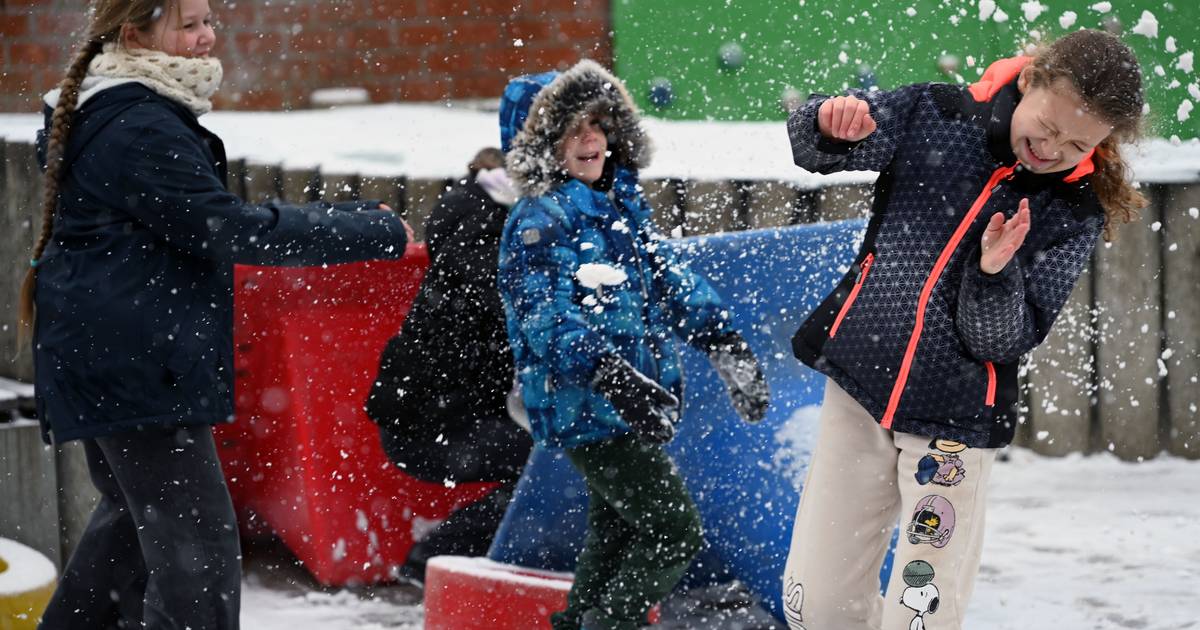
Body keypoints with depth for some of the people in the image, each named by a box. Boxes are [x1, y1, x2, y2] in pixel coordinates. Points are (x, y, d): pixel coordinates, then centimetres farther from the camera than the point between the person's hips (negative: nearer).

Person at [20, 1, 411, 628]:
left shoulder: (98, 116, 14)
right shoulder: (141, 129, -19)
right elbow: (225, 227, -21)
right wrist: (373, 232, -18)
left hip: (106, 358, 11)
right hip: (134, 361, -11)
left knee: (134, 517, 25)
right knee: (198, 540, -11)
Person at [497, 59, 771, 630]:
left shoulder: (623, 201, 9)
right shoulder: (539, 222, -17)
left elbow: (666, 277, 15)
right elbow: (550, 320, -27)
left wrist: (723, 342, 3)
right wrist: (612, 376, -41)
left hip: (635, 404, 9)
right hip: (587, 410, -9)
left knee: (616, 538, 19)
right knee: (674, 534, -10)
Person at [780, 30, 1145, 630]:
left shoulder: (1075, 213, -7)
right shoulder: (938, 113, -4)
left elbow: (1000, 341, -10)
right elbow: (813, 149, -3)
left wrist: (996, 273, -30)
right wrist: (833, 126, -26)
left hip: (955, 423, -2)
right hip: (857, 393, 2)